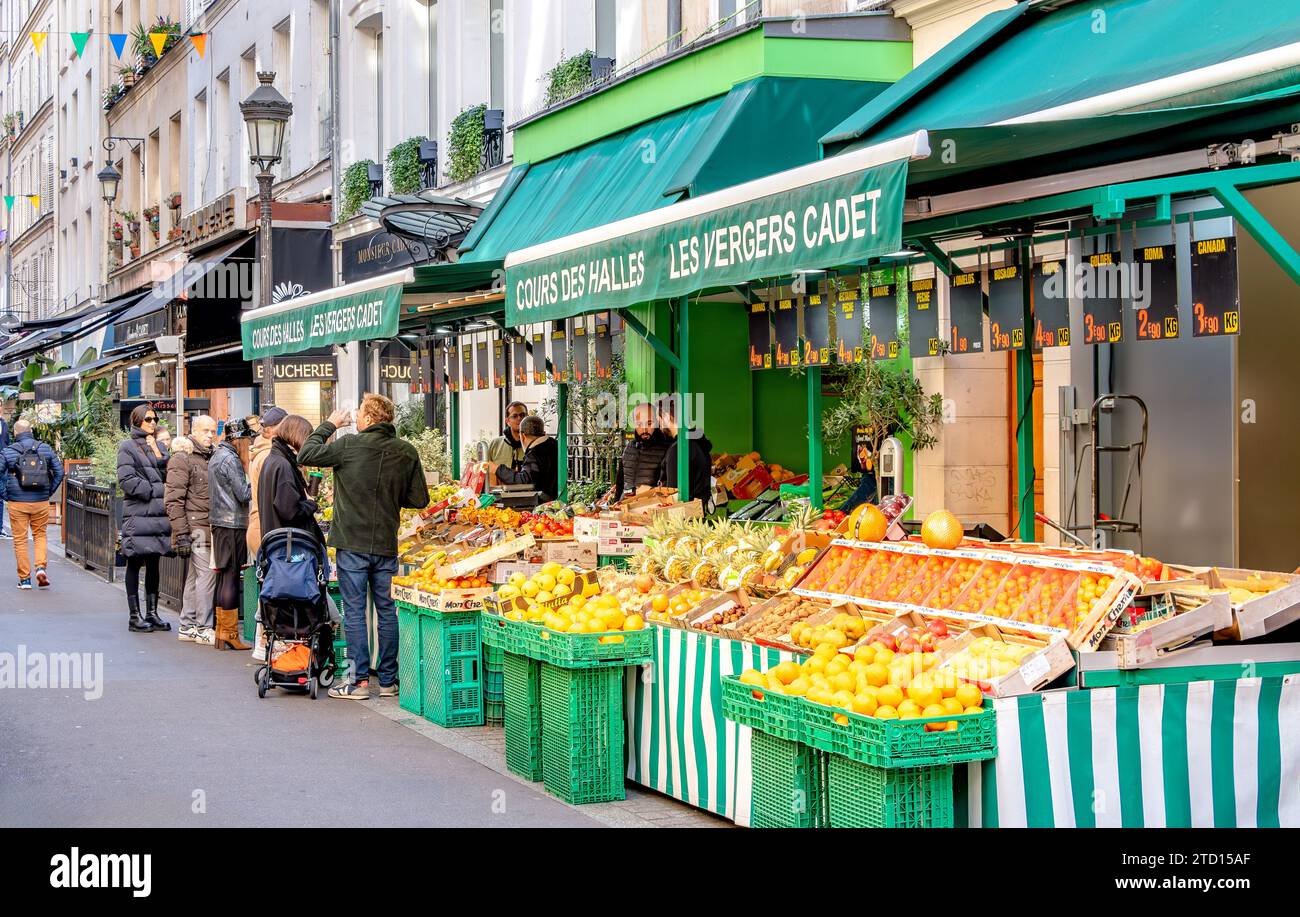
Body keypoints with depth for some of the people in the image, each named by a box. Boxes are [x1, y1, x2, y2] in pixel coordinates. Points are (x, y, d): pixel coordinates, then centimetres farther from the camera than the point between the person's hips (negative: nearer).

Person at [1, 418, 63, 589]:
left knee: (20, 540, 6)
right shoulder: (45, 449, 3)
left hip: (17, 503, -2)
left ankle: (25, 579, 8)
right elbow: (59, 472, 4)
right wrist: (49, 492, 11)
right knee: (40, 535, 17)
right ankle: (40, 567, -4)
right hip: (41, 502, 2)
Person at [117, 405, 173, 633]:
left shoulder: (158, 446, 18)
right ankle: (135, 616, 2)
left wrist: (158, 454, -2)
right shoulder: (127, 447, -1)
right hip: (137, 513, -6)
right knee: (135, 563, -1)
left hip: (158, 513, 6)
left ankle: (152, 613, 13)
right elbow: (127, 480, -10)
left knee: (153, 564, 8)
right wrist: (158, 490, -10)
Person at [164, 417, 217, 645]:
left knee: (194, 577, 11)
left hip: (209, 527, 8)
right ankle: (204, 628, -7)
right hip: (194, 527, -8)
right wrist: (181, 533, -17)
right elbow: (173, 499, -12)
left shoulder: (212, 457, 18)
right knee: (207, 574, -10)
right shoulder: (182, 458, -7)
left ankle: (188, 626, 16)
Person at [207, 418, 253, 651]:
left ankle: (221, 633, 15)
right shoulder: (230, 459, -13)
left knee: (224, 578, 12)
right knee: (231, 579, -6)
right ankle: (230, 634, -4)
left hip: (220, 523, 10)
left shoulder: (216, 457, 18)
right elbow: (243, 494, -16)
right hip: (233, 525, -10)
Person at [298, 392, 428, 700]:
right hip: (386, 545, 3)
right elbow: (419, 500, 3)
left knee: (354, 611, 2)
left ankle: (360, 681, 2)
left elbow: (306, 454, -1)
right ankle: (388, 680, 14)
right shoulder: (407, 452, -1)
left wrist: (328, 425, 11)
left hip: (352, 543, -3)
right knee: (387, 611, 11)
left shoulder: (349, 445, -11)